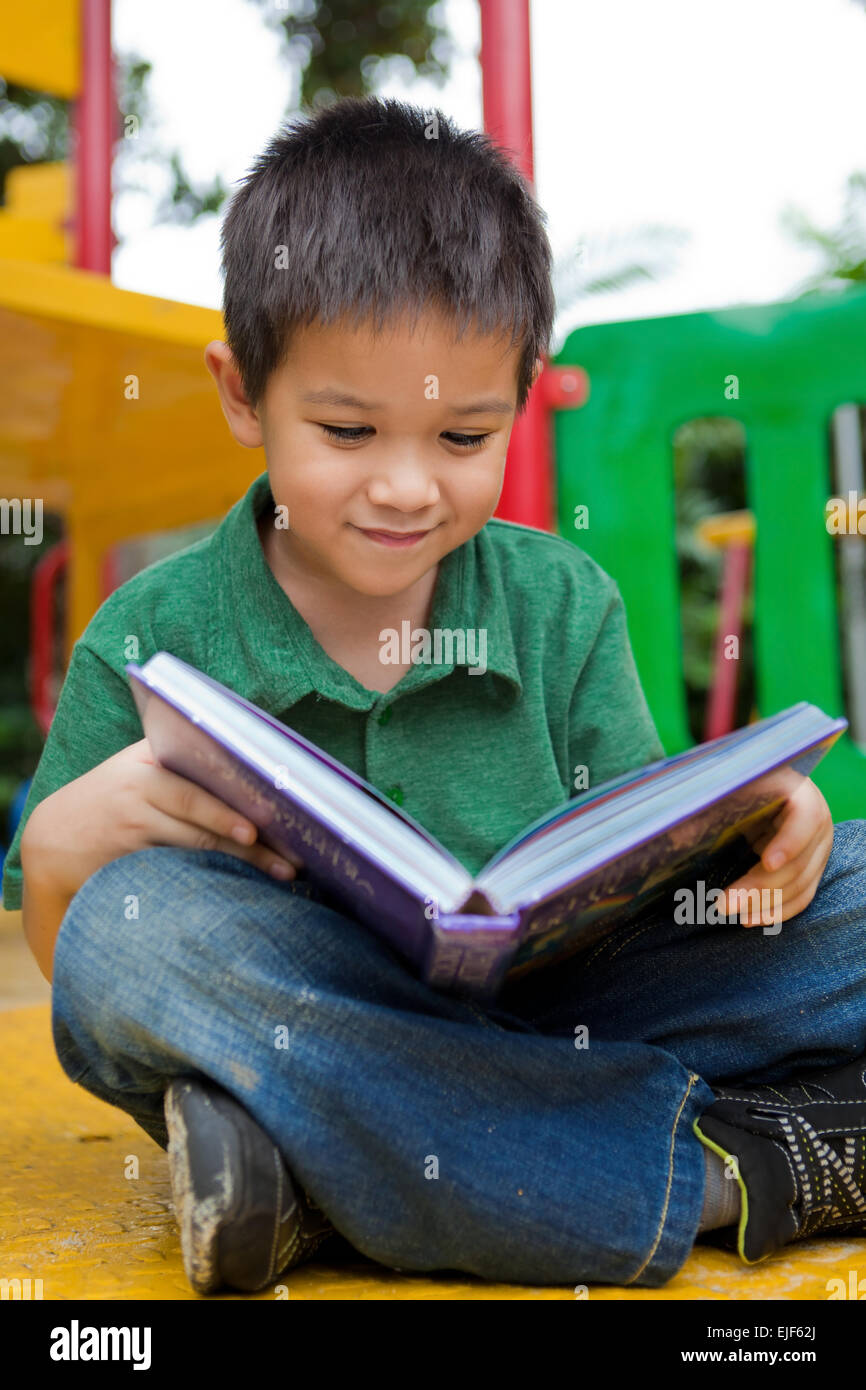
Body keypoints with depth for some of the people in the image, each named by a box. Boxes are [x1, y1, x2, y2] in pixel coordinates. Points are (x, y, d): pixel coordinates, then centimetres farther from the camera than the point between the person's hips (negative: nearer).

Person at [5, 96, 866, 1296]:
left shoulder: (564, 604, 3)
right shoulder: (149, 642, -3)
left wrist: (741, 839, -18)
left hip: (554, 1023, 2)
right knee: (132, 922, -33)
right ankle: (724, 1168, -24)